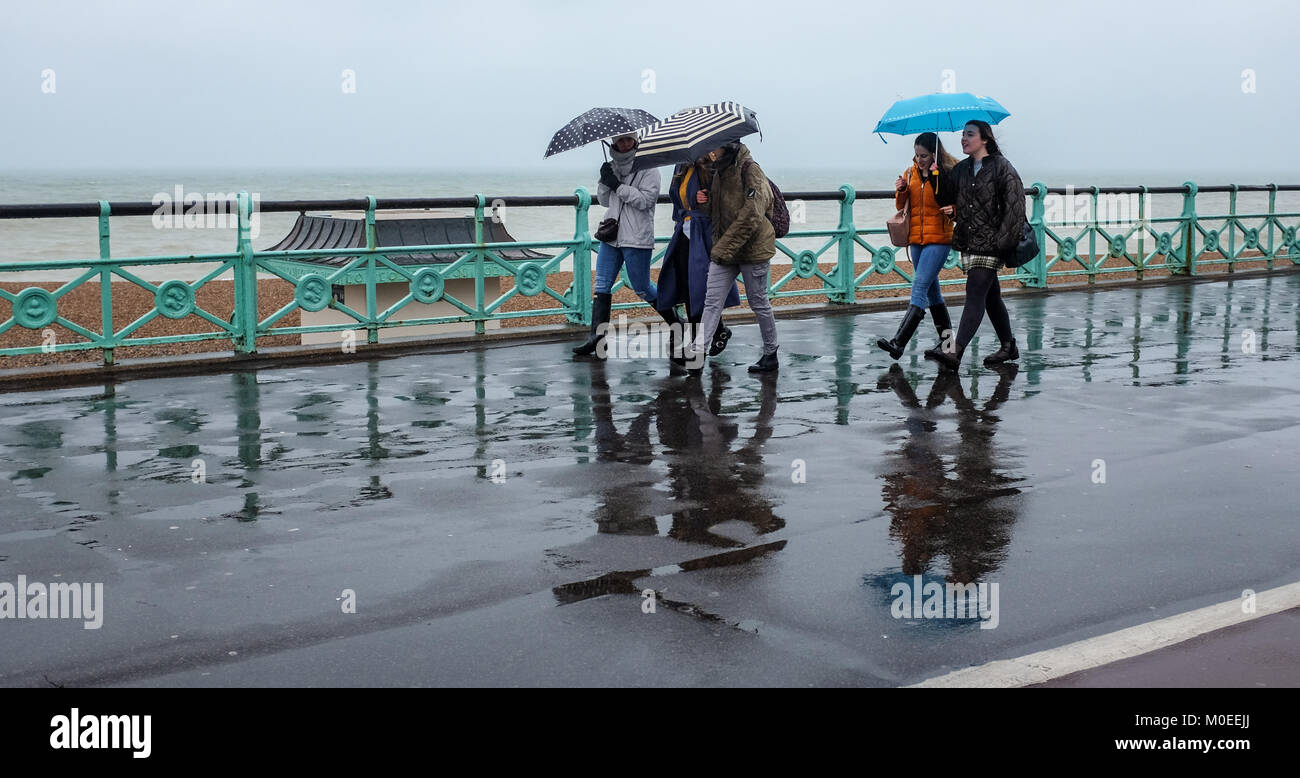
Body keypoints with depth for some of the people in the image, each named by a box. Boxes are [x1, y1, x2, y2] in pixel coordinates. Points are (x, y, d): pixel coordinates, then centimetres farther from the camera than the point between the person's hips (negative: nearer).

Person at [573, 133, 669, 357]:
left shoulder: (647, 167, -6)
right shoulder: (613, 167, 14)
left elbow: (646, 199, -16)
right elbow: (604, 201, 16)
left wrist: (618, 186, -19)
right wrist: (604, 182, -3)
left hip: (637, 238, -6)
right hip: (611, 236, 6)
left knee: (642, 288, 2)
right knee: (601, 286, -1)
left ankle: (675, 322, 21)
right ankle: (597, 337, -3)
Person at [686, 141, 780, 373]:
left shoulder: (750, 170, -15)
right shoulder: (719, 172, 11)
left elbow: (751, 217, -21)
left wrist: (724, 248, -21)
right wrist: (706, 201, 2)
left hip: (751, 248, -7)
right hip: (723, 250, 7)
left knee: (758, 302, 5)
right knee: (712, 301, -3)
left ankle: (771, 354, 20)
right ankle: (698, 351, -8)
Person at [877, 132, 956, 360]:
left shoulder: (947, 174, -5)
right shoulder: (910, 173, 10)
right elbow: (901, 207, 14)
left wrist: (935, 178, -23)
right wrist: (901, 191, -6)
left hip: (939, 238, -7)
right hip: (916, 238, 7)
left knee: (920, 286, -15)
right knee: (931, 289, 14)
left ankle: (898, 343, -24)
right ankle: (946, 336, 28)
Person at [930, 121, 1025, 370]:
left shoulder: (1002, 167, -7)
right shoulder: (961, 169, 13)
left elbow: (1015, 206, -11)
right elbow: (945, 198, 11)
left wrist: (1002, 240, -17)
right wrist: (937, 174, -4)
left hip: (989, 244, -7)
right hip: (968, 242, 7)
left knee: (975, 295, -13)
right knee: (990, 295, 15)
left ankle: (955, 352, -23)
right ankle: (1009, 347, 28)